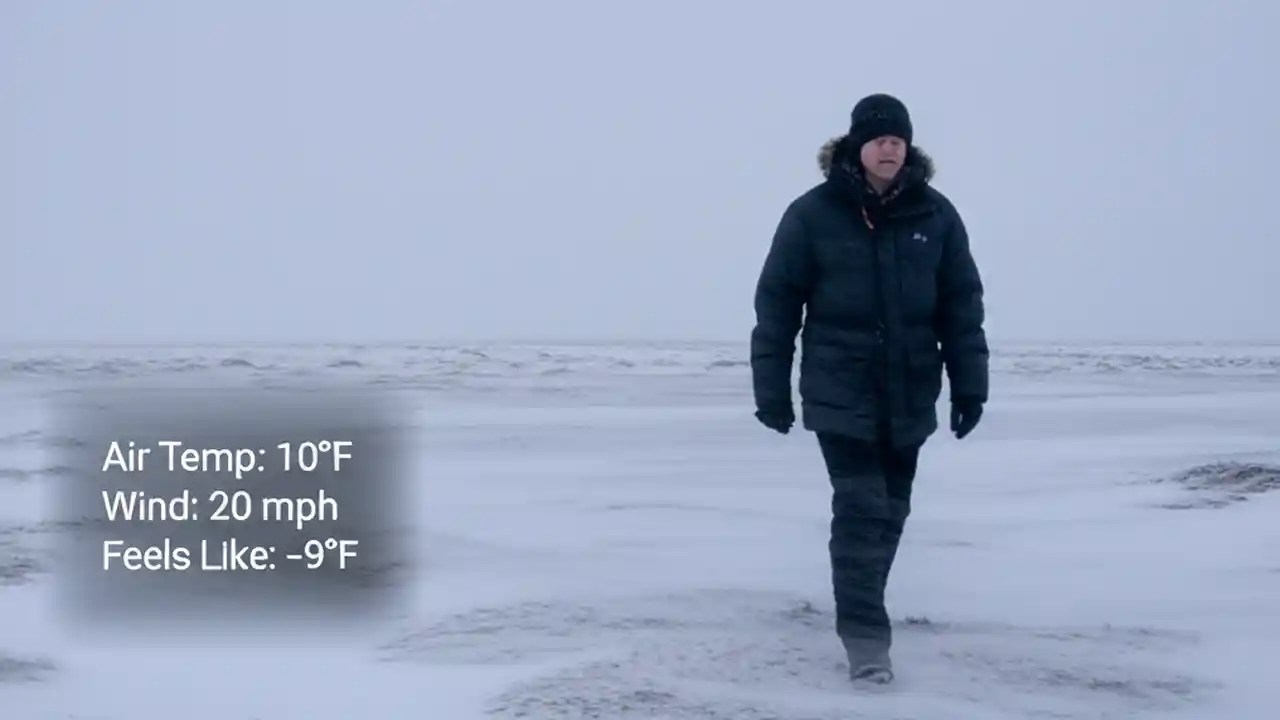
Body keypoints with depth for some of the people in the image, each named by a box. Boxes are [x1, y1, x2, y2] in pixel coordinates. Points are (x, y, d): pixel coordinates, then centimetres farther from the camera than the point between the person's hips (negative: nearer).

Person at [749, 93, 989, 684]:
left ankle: (862, 608, 32)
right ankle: (864, 636, -6)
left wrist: (969, 384, 0)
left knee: (890, 509, 13)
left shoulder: (935, 215, 1)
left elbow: (962, 304, 4)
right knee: (861, 507, -10)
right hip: (841, 393, -3)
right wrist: (771, 388, -5)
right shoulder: (812, 214, -7)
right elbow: (776, 304, -4)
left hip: (910, 394, 4)